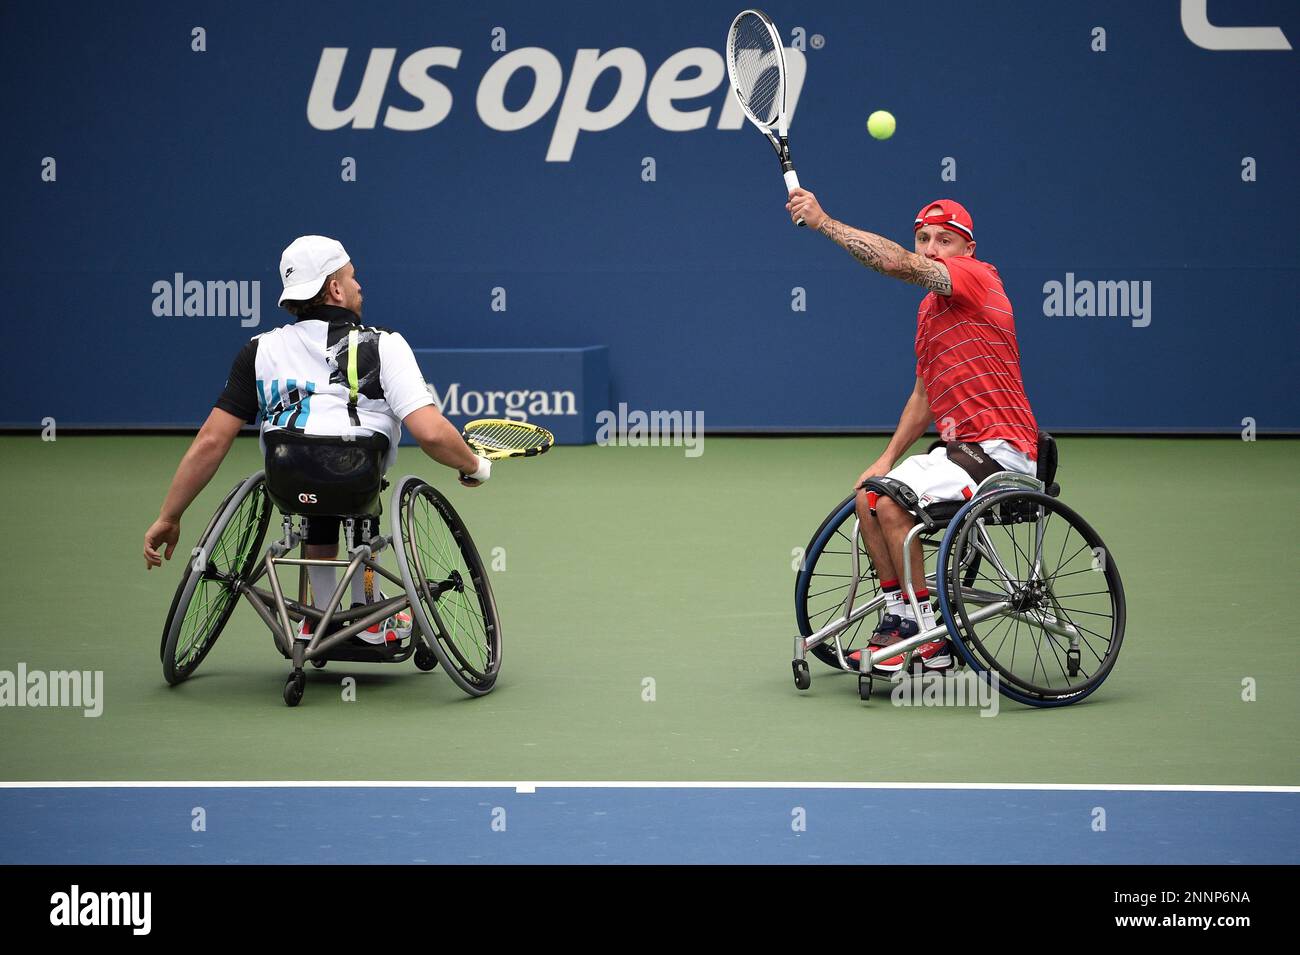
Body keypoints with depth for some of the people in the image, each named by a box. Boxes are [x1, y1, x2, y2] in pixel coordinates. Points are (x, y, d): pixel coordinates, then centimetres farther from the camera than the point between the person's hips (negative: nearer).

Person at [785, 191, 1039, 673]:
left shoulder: (977, 278, -11)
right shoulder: (929, 309, 18)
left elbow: (898, 263, -27)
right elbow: (924, 396, 24)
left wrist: (823, 222, -24)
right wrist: (887, 459, 12)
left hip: (1001, 449, -10)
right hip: (960, 448, 10)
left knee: (892, 501, -19)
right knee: (869, 495, 9)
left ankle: (931, 641, -12)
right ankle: (897, 619, 14)